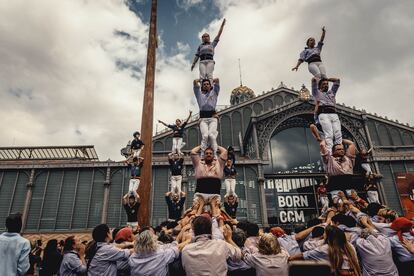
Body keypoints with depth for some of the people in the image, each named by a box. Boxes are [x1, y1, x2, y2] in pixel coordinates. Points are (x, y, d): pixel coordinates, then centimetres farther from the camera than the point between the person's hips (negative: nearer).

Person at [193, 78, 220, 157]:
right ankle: (202, 155, -20)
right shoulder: (199, 93, 21)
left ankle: (214, 154, -20)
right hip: (203, 118, 0)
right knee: (204, 136, -20)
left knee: (211, 135, -20)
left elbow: (217, 80, 10)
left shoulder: (214, 92, 21)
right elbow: (195, 82, 12)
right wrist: (197, 82, 33)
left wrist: (215, 81, 32)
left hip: (212, 117, 0)